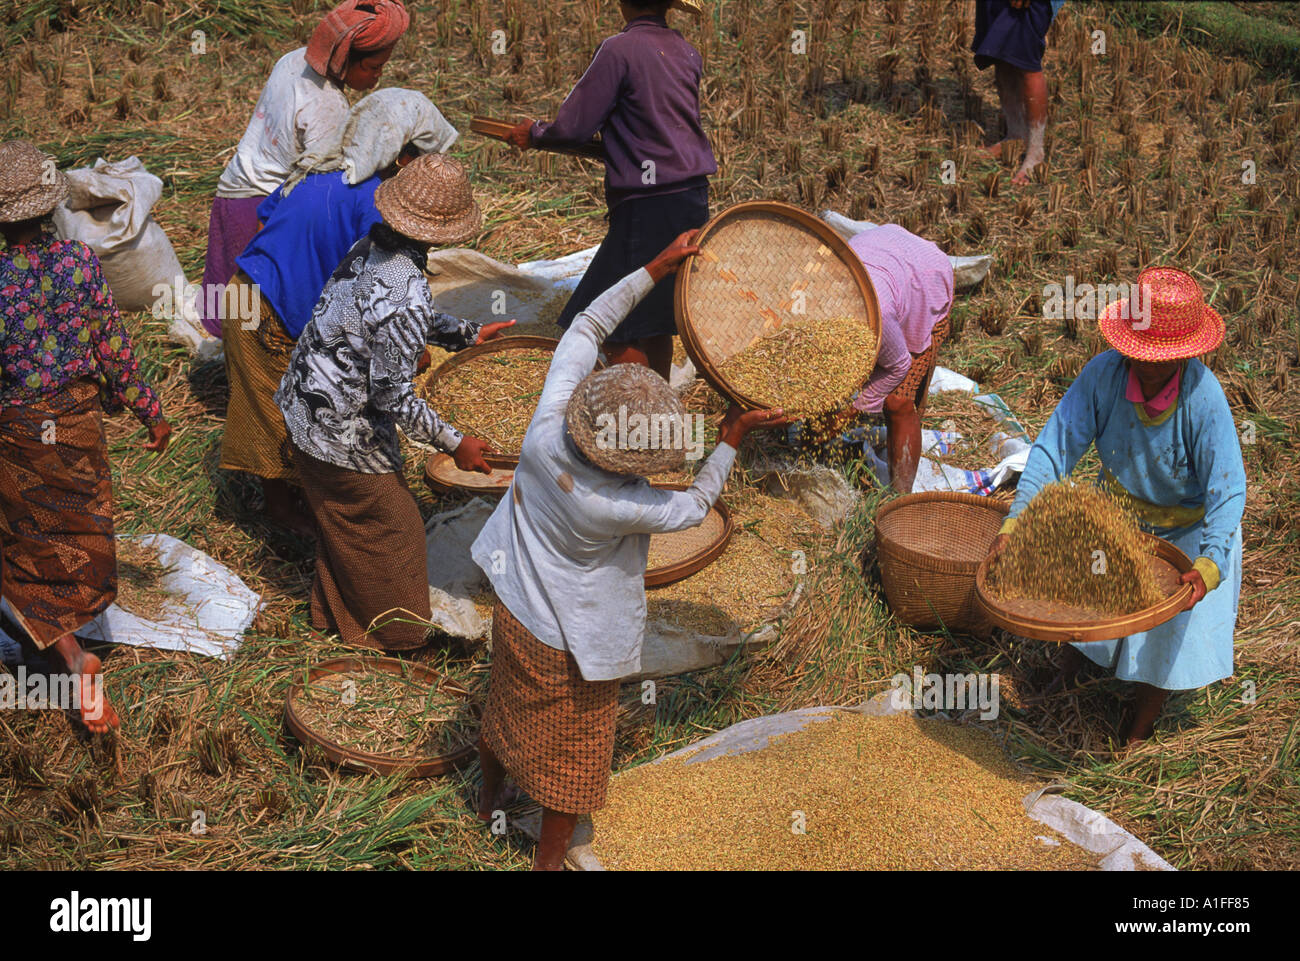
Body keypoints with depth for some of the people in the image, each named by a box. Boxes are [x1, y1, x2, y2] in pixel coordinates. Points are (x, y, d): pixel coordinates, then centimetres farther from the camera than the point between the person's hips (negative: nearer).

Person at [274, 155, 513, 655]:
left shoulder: (370, 246, -4)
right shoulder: (406, 295, -32)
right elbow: (392, 395, -26)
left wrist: (467, 333, 11)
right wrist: (454, 443, -16)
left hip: (302, 406, 9)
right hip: (344, 435, -9)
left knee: (339, 518, 28)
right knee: (392, 527, 13)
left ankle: (333, 614, 48)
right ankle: (399, 636, 32)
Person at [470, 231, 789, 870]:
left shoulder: (546, 429, -26)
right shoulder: (614, 507, -37)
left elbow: (587, 326, -16)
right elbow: (692, 508, -16)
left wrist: (658, 268, -16)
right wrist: (730, 441, -10)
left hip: (512, 609, 7)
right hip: (570, 645, -6)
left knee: (505, 705, 31)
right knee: (571, 754, 17)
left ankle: (491, 796, 58)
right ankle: (548, 860, 35)